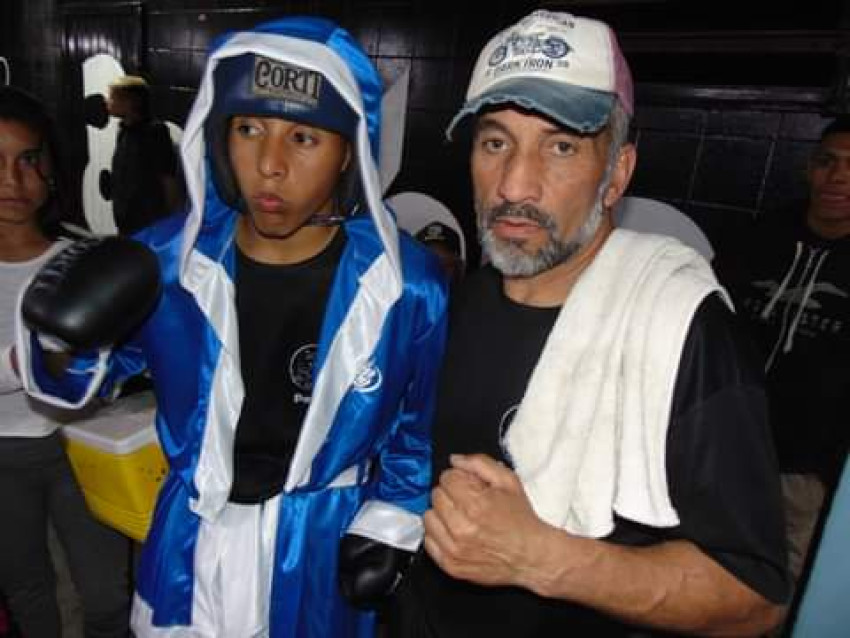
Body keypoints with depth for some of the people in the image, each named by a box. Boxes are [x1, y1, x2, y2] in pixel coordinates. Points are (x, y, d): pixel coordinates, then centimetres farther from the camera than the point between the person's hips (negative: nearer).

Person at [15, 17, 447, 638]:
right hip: (187, 560, 3)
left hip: (321, 566, -1)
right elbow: (81, 378, 2)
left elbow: (421, 425, -2)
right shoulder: (163, 258, -14)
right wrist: (65, 340, -19)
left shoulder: (410, 286, -18)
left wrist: (390, 525, -5)